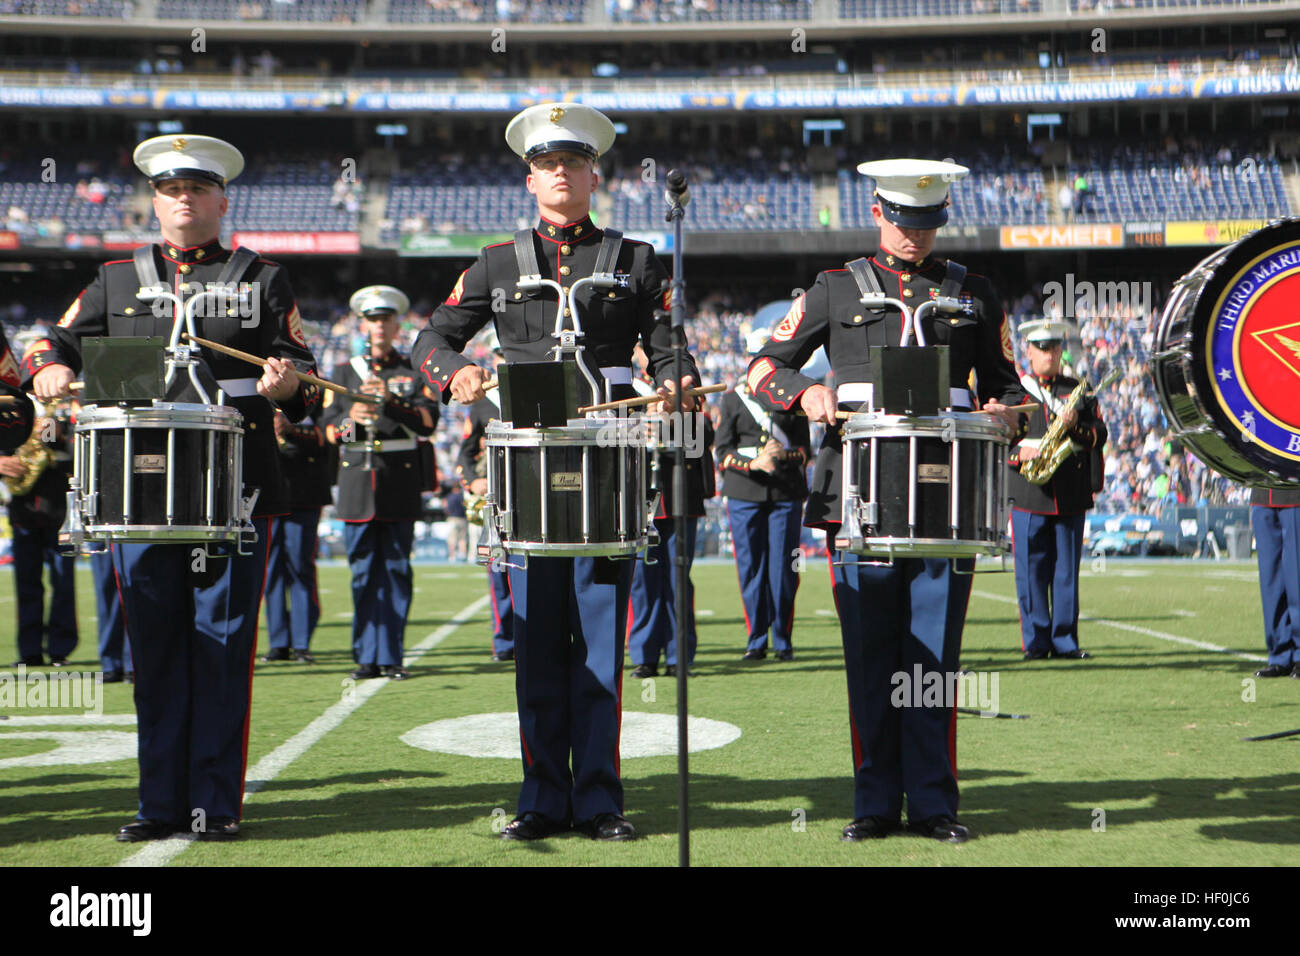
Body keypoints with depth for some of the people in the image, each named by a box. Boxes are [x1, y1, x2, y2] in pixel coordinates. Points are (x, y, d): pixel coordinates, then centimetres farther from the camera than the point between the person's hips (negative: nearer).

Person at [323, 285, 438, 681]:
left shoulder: (414, 371, 10)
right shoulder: (346, 373, 15)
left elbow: (428, 422, -4)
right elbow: (330, 431, 6)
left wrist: (391, 400, -18)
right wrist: (351, 419, -16)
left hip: (401, 486, -1)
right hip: (357, 484, 1)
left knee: (396, 571, -1)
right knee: (363, 573, 2)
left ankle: (391, 656, 5)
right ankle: (367, 657, 7)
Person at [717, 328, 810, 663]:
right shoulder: (733, 398, 9)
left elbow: (806, 450, 6)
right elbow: (723, 450, 2)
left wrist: (784, 453, -15)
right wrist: (753, 463, -15)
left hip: (787, 494, 0)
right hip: (744, 495, 0)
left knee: (783, 568, -2)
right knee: (751, 568, 1)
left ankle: (783, 640, 9)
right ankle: (756, 641, 11)